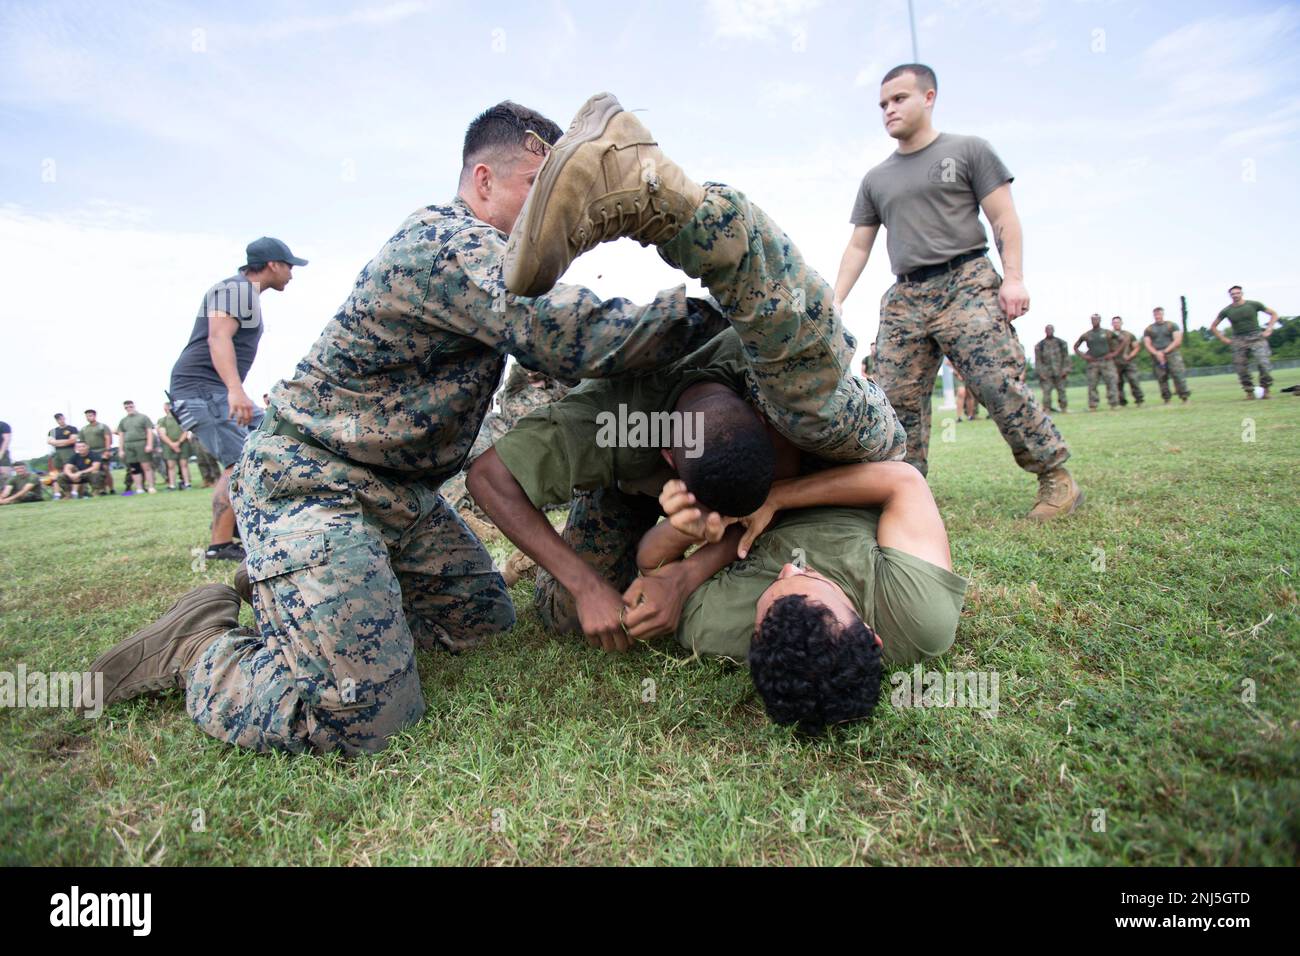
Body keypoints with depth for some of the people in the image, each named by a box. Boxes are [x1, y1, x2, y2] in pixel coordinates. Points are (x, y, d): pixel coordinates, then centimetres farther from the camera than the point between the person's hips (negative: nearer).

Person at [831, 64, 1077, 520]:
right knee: (897, 399, -5)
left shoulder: (968, 150, 11)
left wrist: (1013, 277, -10)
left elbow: (1004, 218, 4)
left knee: (999, 385, -16)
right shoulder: (875, 179, 21)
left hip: (966, 283, -4)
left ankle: (1055, 476, -5)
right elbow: (858, 246, 17)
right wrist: (835, 302, 4)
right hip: (904, 298, 4)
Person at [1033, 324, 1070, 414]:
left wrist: (1066, 369, -1)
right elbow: (1038, 360, 3)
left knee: (1061, 390, 3)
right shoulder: (1039, 346, 5)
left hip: (1059, 373, 1)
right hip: (1046, 374, -1)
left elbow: (1066, 357, 8)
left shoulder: (1062, 343, 9)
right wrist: (1040, 372, -6)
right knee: (1046, 391, -8)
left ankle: (1064, 408, 9)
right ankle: (1047, 409, -4)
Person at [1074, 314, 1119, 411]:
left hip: (1106, 362, -1)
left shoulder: (1107, 333, 6)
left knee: (1111, 382, -7)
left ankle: (1114, 404, -4)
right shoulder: (1086, 335, 8)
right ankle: (1092, 406, 2)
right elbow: (1076, 347, 19)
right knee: (1092, 385, -2)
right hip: (1092, 362, 1)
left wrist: (1114, 353, 1)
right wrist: (1083, 356, 6)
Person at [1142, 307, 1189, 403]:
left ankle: (1185, 398, -10)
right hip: (1157, 356, 2)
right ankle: (1166, 400, 2)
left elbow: (1178, 340, -1)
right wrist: (1157, 353, -13)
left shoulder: (1172, 326, 9)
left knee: (1179, 376, -11)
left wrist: (1165, 351, -12)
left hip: (1172, 353, -2)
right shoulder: (1148, 329, 14)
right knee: (1161, 378, -2)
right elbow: (1147, 344, 5)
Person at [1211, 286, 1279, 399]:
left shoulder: (1254, 304, 1)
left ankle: (1265, 390, -3)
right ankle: (1249, 392, 9)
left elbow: (1273, 314, 10)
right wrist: (1223, 339, 4)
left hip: (1256, 338, -1)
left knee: (1264, 364, -14)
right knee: (1241, 369, -2)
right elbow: (1213, 327, 12)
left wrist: (1268, 329, -1)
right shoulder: (1226, 311, 3)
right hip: (1239, 341, 1)